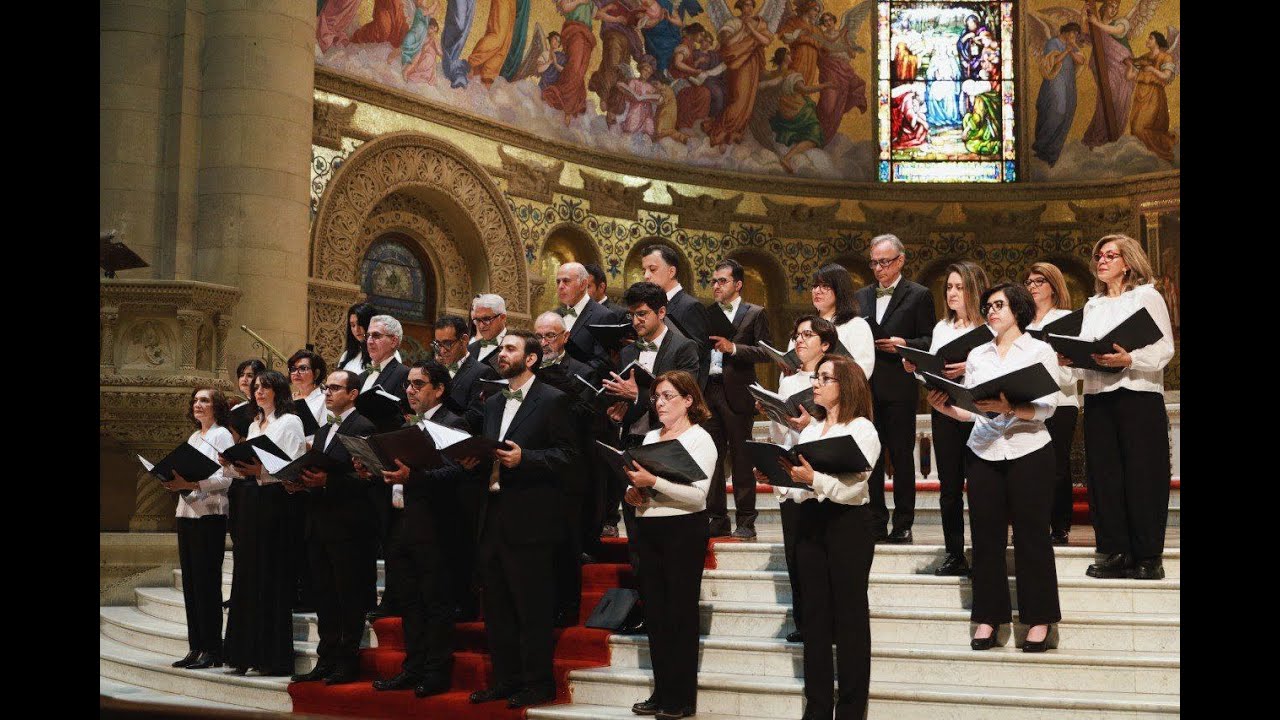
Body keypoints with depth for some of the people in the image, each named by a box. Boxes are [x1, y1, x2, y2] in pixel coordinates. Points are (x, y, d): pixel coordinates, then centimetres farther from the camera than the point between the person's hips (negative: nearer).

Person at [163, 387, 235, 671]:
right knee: (190, 581, 7)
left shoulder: (222, 435, -4)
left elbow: (226, 479, -13)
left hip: (210, 515, -8)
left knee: (207, 581, -7)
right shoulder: (193, 437, 19)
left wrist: (192, 483, -22)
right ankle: (196, 648, 12)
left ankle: (212, 651, -3)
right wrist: (176, 483, 0)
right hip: (187, 513, 8)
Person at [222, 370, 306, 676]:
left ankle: (275, 657, -2)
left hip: (276, 501, -8)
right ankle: (249, 653, 12)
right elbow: (247, 469, 19)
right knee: (248, 576, 7)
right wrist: (235, 466, 0)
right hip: (250, 502, 8)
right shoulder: (254, 425, 20)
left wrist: (262, 471, -25)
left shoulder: (290, 422, -3)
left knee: (274, 578, -6)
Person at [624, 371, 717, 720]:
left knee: (681, 614, -2)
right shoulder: (650, 437, 14)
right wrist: (632, 491, -1)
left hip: (682, 531, -6)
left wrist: (653, 481, -24)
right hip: (648, 530, 7)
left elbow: (698, 494, -16)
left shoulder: (699, 439, -5)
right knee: (656, 611, 9)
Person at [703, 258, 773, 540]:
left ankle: (745, 523, 4)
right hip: (708, 392, 5)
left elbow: (765, 352, -8)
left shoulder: (754, 314, 2)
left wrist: (733, 347, -18)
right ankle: (717, 520, 13)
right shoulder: (707, 314, 17)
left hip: (736, 393, -5)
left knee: (741, 458, -1)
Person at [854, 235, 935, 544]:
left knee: (901, 457, 1)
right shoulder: (862, 296, 15)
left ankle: (903, 526, 8)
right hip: (867, 387, 4)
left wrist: (904, 344, -18)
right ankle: (876, 524, 11)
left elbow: (930, 340, -2)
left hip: (899, 388, -4)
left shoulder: (919, 295, 1)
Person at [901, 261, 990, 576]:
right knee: (949, 486, 7)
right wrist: (916, 367, -2)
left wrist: (968, 368, -26)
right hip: (944, 409, 6)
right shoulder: (941, 328, 17)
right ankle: (954, 554, 14)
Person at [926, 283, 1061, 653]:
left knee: (1030, 535, -1)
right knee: (986, 535, 3)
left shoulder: (1039, 350, 2)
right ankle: (989, 619, 9)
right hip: (983, 453, 4)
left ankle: (1038, 621, 7)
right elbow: (969, 411, 12)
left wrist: (1009, 407, -24)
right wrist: (946, 407, -8)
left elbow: (1046, 407, -8)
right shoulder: (977, 355, 14)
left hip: (1028, 452, -4)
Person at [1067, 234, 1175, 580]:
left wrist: (1129, 360, -21)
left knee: (1142, 475, -4)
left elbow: (1164, 350, -6)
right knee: (1104, 474, 3)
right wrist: (1070, 358, -1)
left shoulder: (1147, 296, 1)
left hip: (1139, 396, -5)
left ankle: (1147, 557, 2)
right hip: (1098, 397, 6)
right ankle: (1115, 553, 9)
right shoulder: (1092, 305, 18)